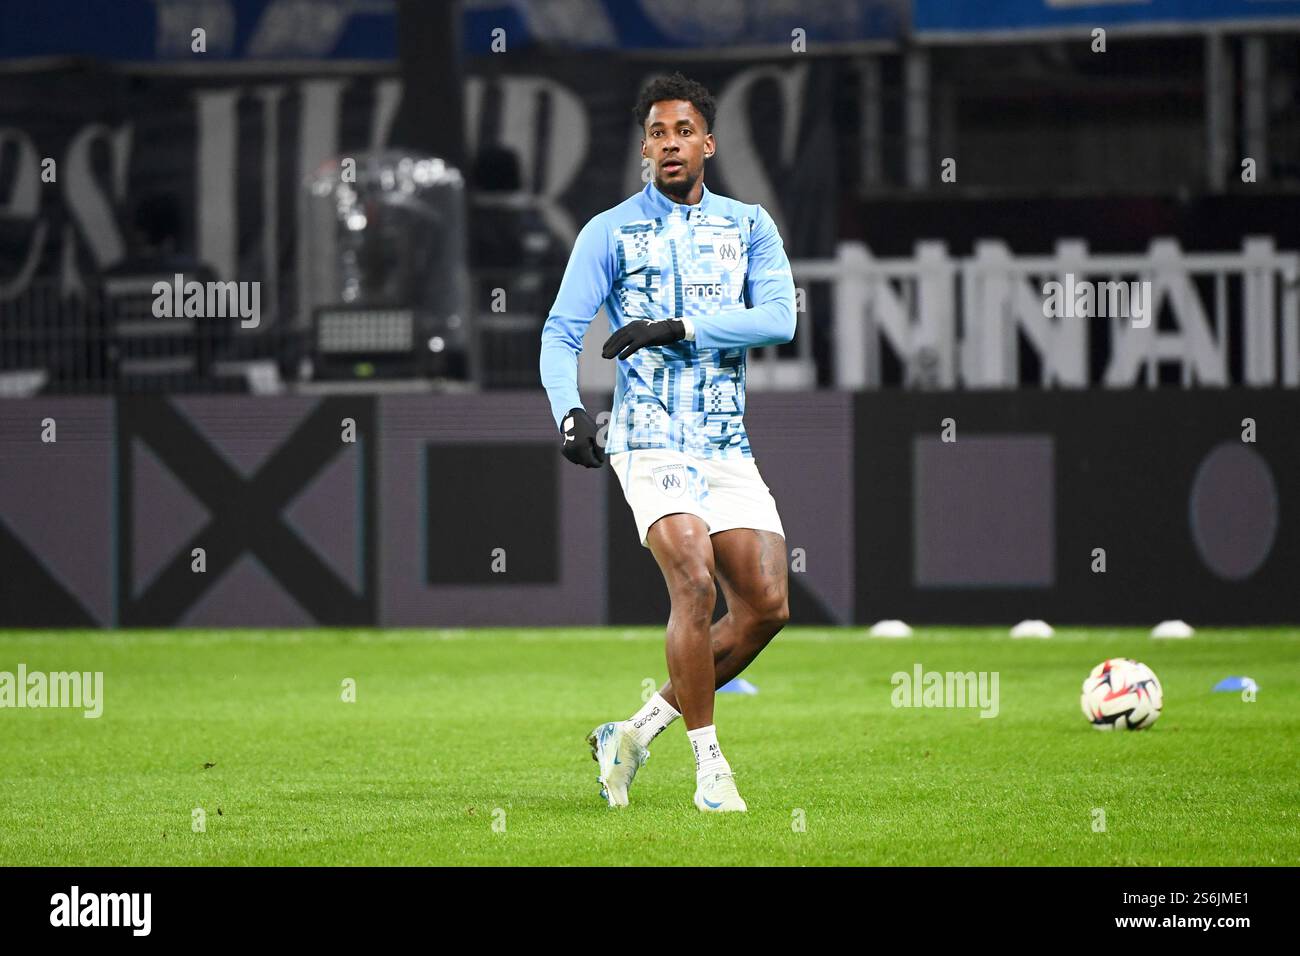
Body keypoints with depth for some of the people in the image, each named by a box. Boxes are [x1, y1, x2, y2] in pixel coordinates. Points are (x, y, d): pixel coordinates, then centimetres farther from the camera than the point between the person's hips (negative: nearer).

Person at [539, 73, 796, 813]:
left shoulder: (749, 226, 9)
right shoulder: (610, 232, 3)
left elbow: (779, 319, -6)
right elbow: (562, 332, -2)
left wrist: (678, 327, -18)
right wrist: (569, 410, -21)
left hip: (728, 447, 4)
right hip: (650, 441, -4)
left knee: (767, 606, -4)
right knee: (695, 584, -22)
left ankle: (639, 731, 11)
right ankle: (709, 765, -12)